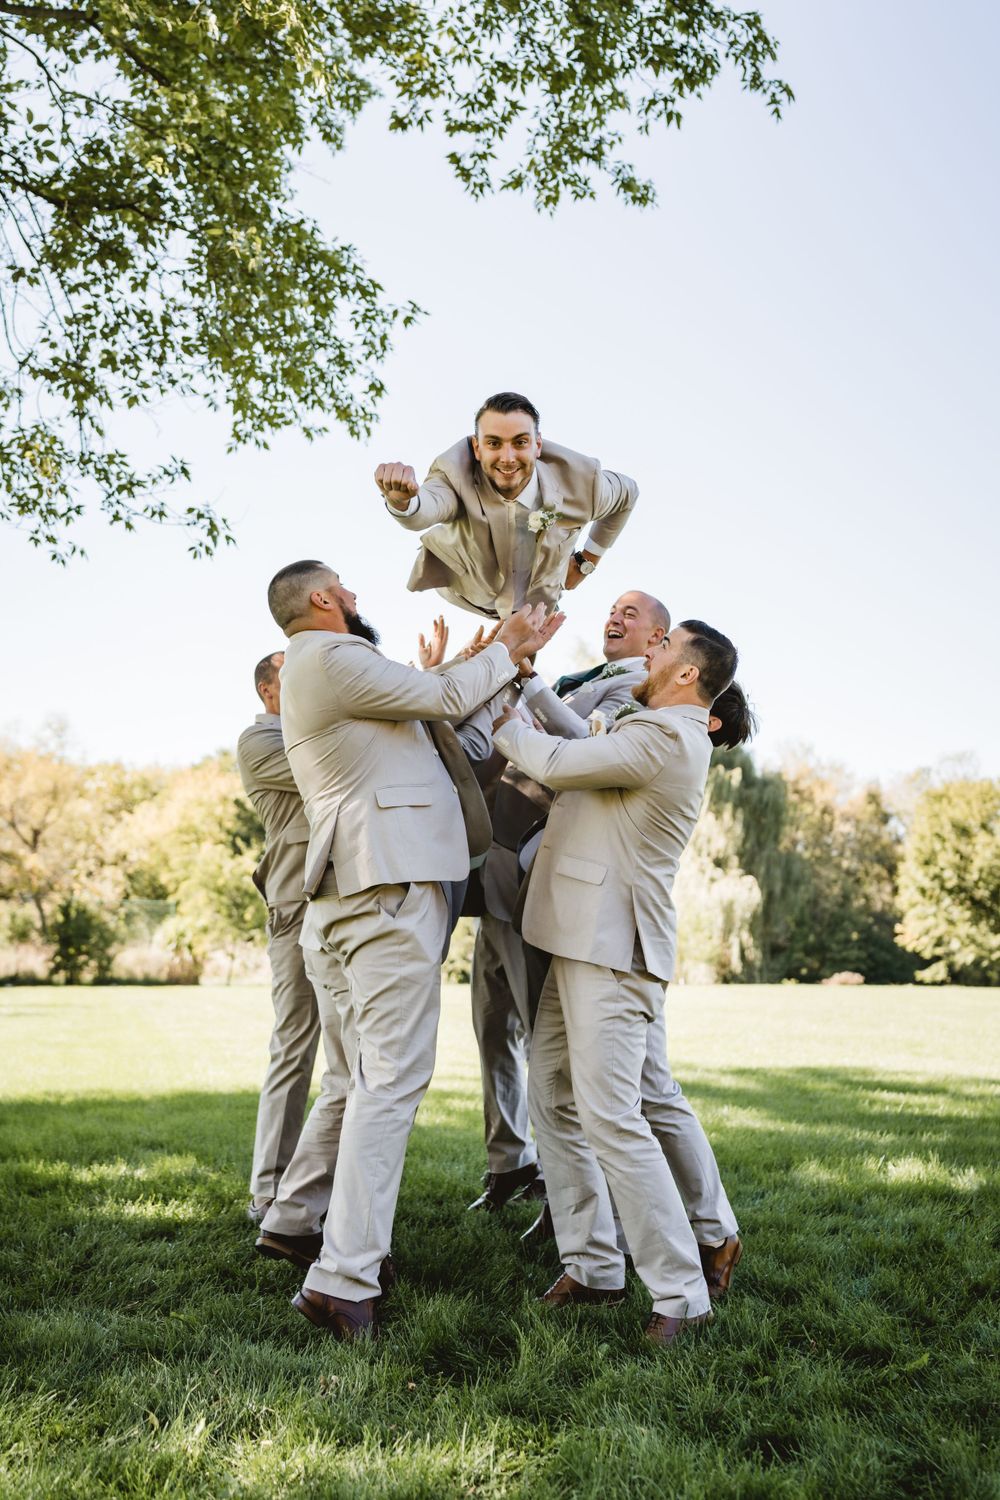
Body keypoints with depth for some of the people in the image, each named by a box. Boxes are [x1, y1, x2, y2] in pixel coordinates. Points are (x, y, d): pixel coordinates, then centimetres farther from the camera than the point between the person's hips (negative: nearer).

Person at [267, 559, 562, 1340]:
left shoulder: (330, 666, 25)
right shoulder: (328, 658, -8)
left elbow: (430, 703, 25)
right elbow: (445, 697, -3)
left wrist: (507, 652, 26)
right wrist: (507, 652, 13)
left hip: (389, 882, 11)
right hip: (389, 882, -11)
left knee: (382, 1072, 17)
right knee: (394, 1078, -12)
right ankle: (344, 1277, -12)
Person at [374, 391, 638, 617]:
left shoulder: (579, 483, -30)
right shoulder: (455, 473, -37)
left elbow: (626, 493, -5)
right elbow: (428, 507, -62)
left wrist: (587, 561, -1)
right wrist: (401, 499, -87)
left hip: (537, 608, 2)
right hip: (459, 605, -2)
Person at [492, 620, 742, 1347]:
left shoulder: (666, 736, -15)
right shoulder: (655, 733, 19)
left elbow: (558, 762, -14)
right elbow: (574, 739, 24)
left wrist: (506, 724, 3)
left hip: (613, 948, -11)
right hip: (581, 941, 11)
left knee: (610, 1118, -12)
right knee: (553, 1100, 12)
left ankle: (682, 1293, -3)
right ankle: (594, 1266, 20)